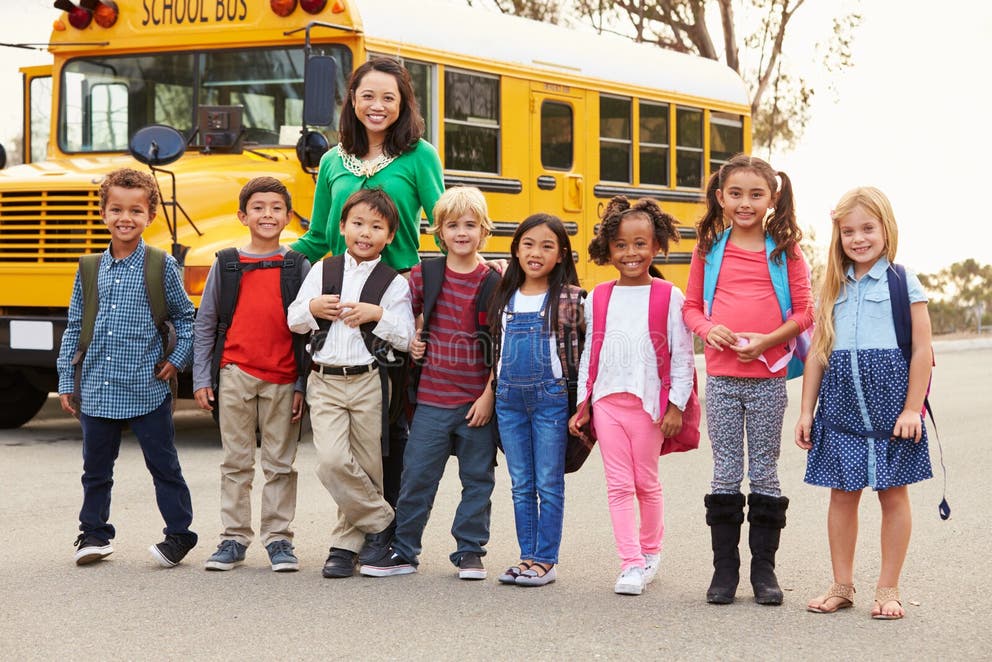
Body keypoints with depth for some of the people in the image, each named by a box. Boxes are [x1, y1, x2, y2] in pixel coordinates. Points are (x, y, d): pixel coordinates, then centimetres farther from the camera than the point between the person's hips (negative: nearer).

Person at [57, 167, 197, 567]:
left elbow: (185, 317, 6)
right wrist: (66, 382, 8)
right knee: (96, 468, 14)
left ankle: (179, 534, 15)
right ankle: (94, 533, 27)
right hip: (97, 389, 3)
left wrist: (177, 359, -4)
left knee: (163, 465, 5)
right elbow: (74, 329, 10)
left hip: (147, 389, -3)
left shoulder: (162, 266, -3)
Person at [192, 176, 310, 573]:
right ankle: (234, 539, 13)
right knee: (236, 461, 6)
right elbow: (204, 324, 8)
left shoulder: (298, 266, 3)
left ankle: (278, 538, 13)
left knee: (280, 463, 5)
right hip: (235, 375, 1)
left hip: (283, 379, 0)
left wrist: (303, 386, -1)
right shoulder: (226, 265, 4)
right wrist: (201, 379, 3)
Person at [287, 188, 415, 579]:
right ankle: (382, 521, 5)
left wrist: (378, 314, -16)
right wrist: (312, 308, -7)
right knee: (331, 461, -14)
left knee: (365, 469, 4)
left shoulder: (394, 283, 1)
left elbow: (406, 340, -3)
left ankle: (347, 543, 20)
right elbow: (294, 322, 12)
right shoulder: (321, 272, 9)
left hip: (368, 382, -1)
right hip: (325, 382, 1)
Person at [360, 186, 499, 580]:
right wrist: (409, 343, -3)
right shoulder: (425, 274, 1)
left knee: (478, 479, 8)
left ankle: (470, 551, 20)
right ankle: (403, 551, 16)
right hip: (432, 397, 1)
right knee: (417, 476, 4)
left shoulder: (494, 283, -4)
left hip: (478, 400, -1)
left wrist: (490, 395, -8)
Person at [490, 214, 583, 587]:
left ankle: (546, 560, 7)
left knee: (549, 484, 1)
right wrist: (490, 393, 11)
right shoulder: (506, 297, 9)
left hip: (551, 397, -4)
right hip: (510, 398, 4)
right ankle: (528, 556, 17)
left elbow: (578, 352, -2)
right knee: (521, 485, 9)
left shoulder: (569, 298, -3)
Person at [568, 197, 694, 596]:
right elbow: (588, 355, 11)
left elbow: (682, 357, -2)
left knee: (646, 482, 8)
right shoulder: (597, 299, 6)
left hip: (648, 403, -2)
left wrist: (676, 406, -7)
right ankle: (631, 563, 1)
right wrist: (583, 404, 7)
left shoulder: (669, 298, -3)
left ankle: (650, 551, 27)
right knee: (618, 485, 0)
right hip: (607, 402, 2)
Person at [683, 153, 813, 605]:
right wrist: (707, 329, -10)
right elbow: (690, 306, 11)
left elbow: (804, 312, -1)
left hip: (767, 376, -1)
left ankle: (764, 570, 13)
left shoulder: (784, 251, 0)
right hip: (721, 376, 1)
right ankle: (724, 570, 12)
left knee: (764, 473, 5)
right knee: (725, 473, 6)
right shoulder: (709, 249, 5)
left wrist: (768, 339, -15)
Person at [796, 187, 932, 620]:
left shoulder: (902, 283, -1)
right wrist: (806, 410, 8)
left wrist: (912, 408, -11)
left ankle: (888, 589, 13)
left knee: (893, 494, 4)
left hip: (889, 401, -4)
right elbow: (818, 352, 12)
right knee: (842, 494, 7)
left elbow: (922, 348, -5)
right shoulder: (833, 289, 11)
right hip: (841, 404, 4)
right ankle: (842, 586, 18)